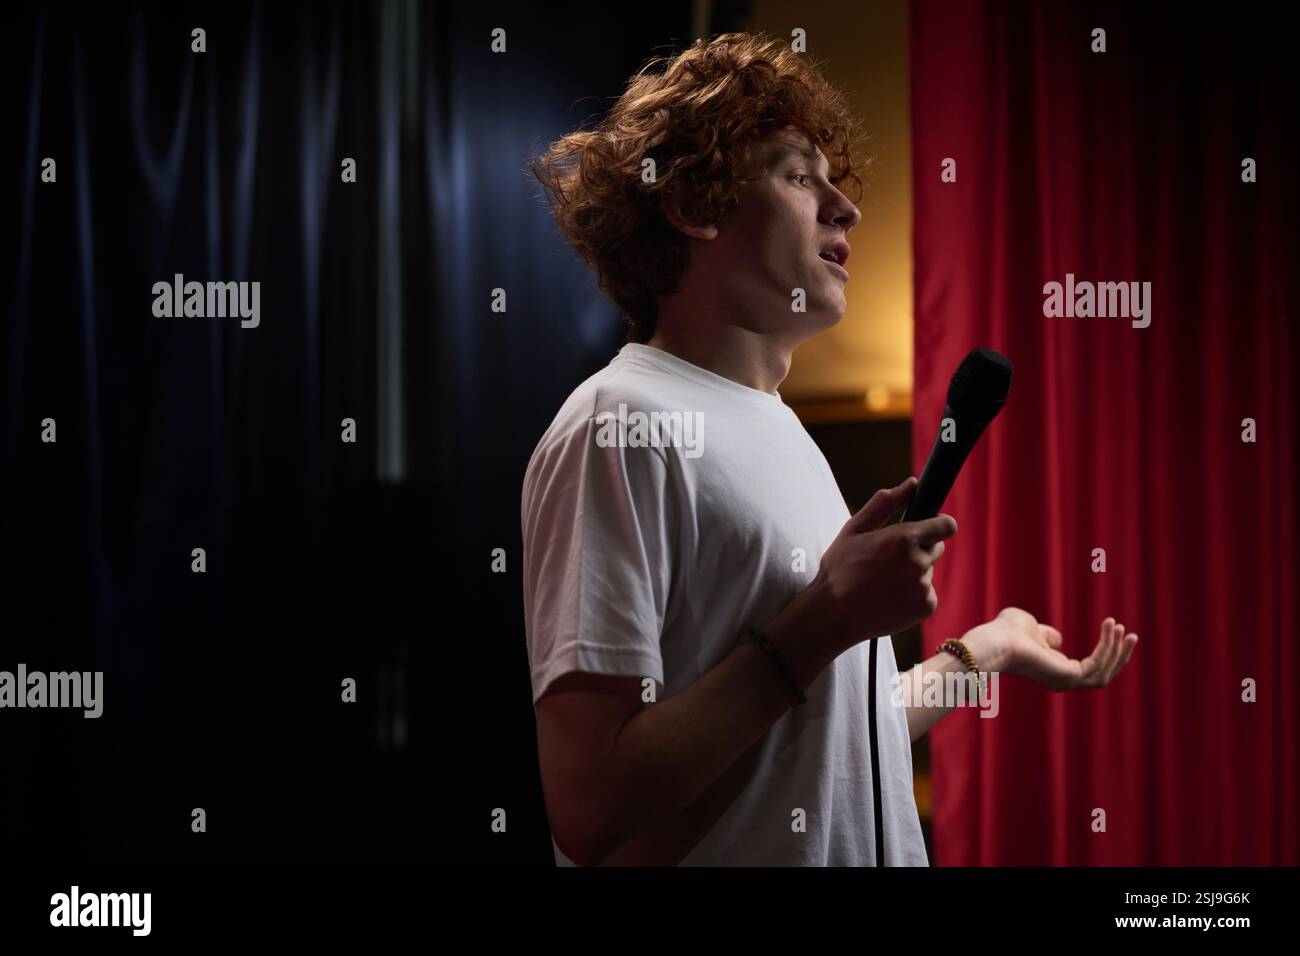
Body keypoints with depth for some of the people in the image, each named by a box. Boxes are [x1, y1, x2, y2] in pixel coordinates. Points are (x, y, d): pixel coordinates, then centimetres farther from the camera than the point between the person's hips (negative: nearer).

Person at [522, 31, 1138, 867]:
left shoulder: (773, 425, 12)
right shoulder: (622, 425, -17)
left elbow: (821, 747, 12)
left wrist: (983, 650, 20)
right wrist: (829, 618, -23)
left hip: (875, 845, 9)